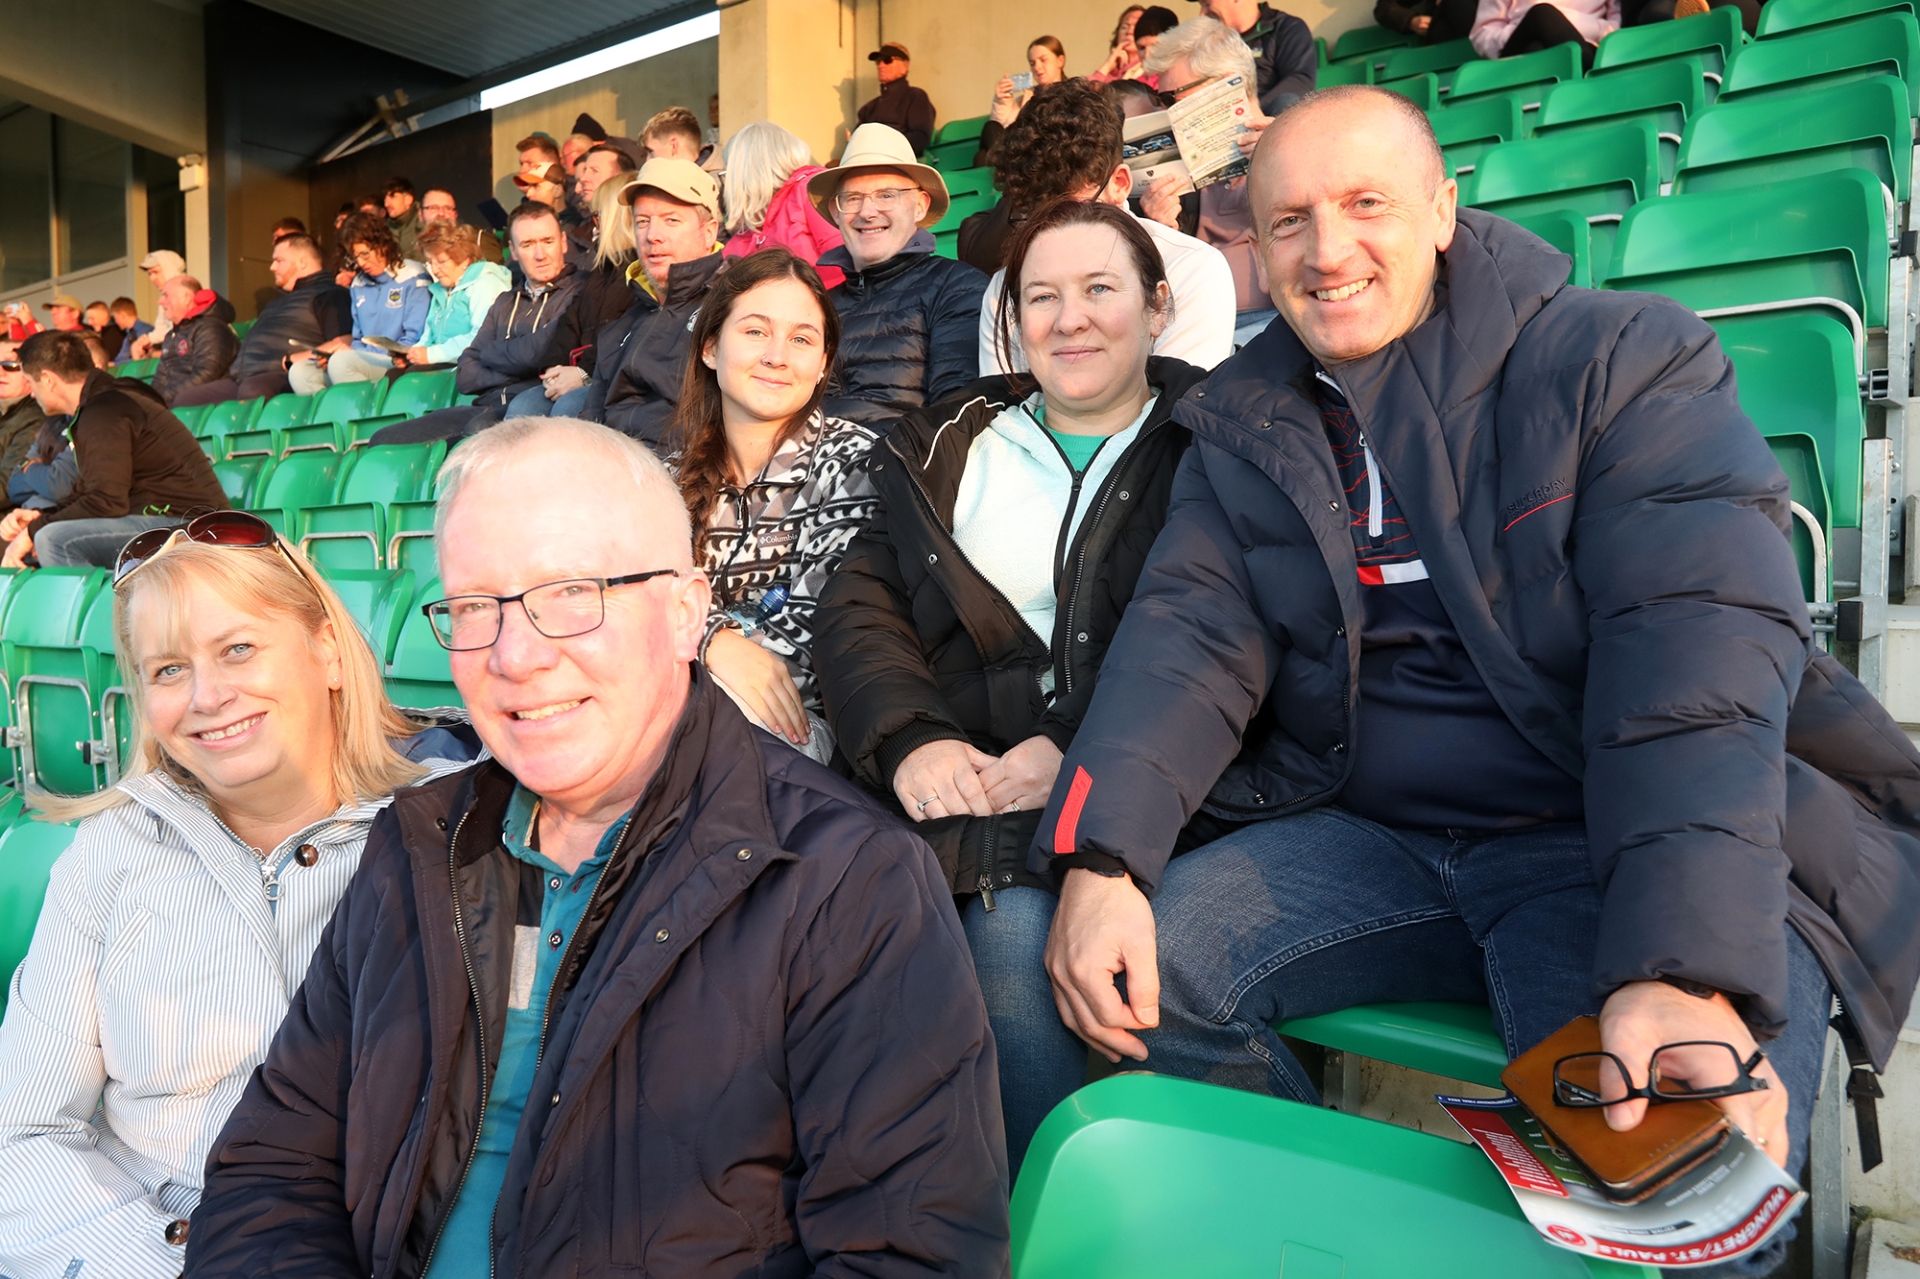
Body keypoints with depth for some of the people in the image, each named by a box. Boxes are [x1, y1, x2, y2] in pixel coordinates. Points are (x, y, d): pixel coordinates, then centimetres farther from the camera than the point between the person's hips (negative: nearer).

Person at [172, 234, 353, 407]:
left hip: (282, 378, -10)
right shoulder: (278, 301, 35)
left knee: (251, 390, -40)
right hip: (239, 380, 10)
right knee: (184, 400, -5)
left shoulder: (329, 295, 3)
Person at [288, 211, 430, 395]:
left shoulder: (413, 278, -2)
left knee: (341, 361, -32)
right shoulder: (359, 284, 19)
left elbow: (414, 342, -9)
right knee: (299, 372, -12)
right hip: (366, 360, 7)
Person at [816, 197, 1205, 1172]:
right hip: (952, 787, 3)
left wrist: (1084, 751, -16)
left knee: (1012, 922, -30)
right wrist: (908, 736, -10)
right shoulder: (943, 451, 19)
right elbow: (858, 606, 9)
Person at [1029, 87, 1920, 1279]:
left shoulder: (1625, 359, -5)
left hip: (1637, 846, -3)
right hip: (1372, 836, 4)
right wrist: (1101, 857, -20)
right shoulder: (1245, 424, 8)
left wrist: (1686, 969, -30)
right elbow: (1193, 633, -3)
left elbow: (1699, 639, -17)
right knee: (1141, 970, -16)